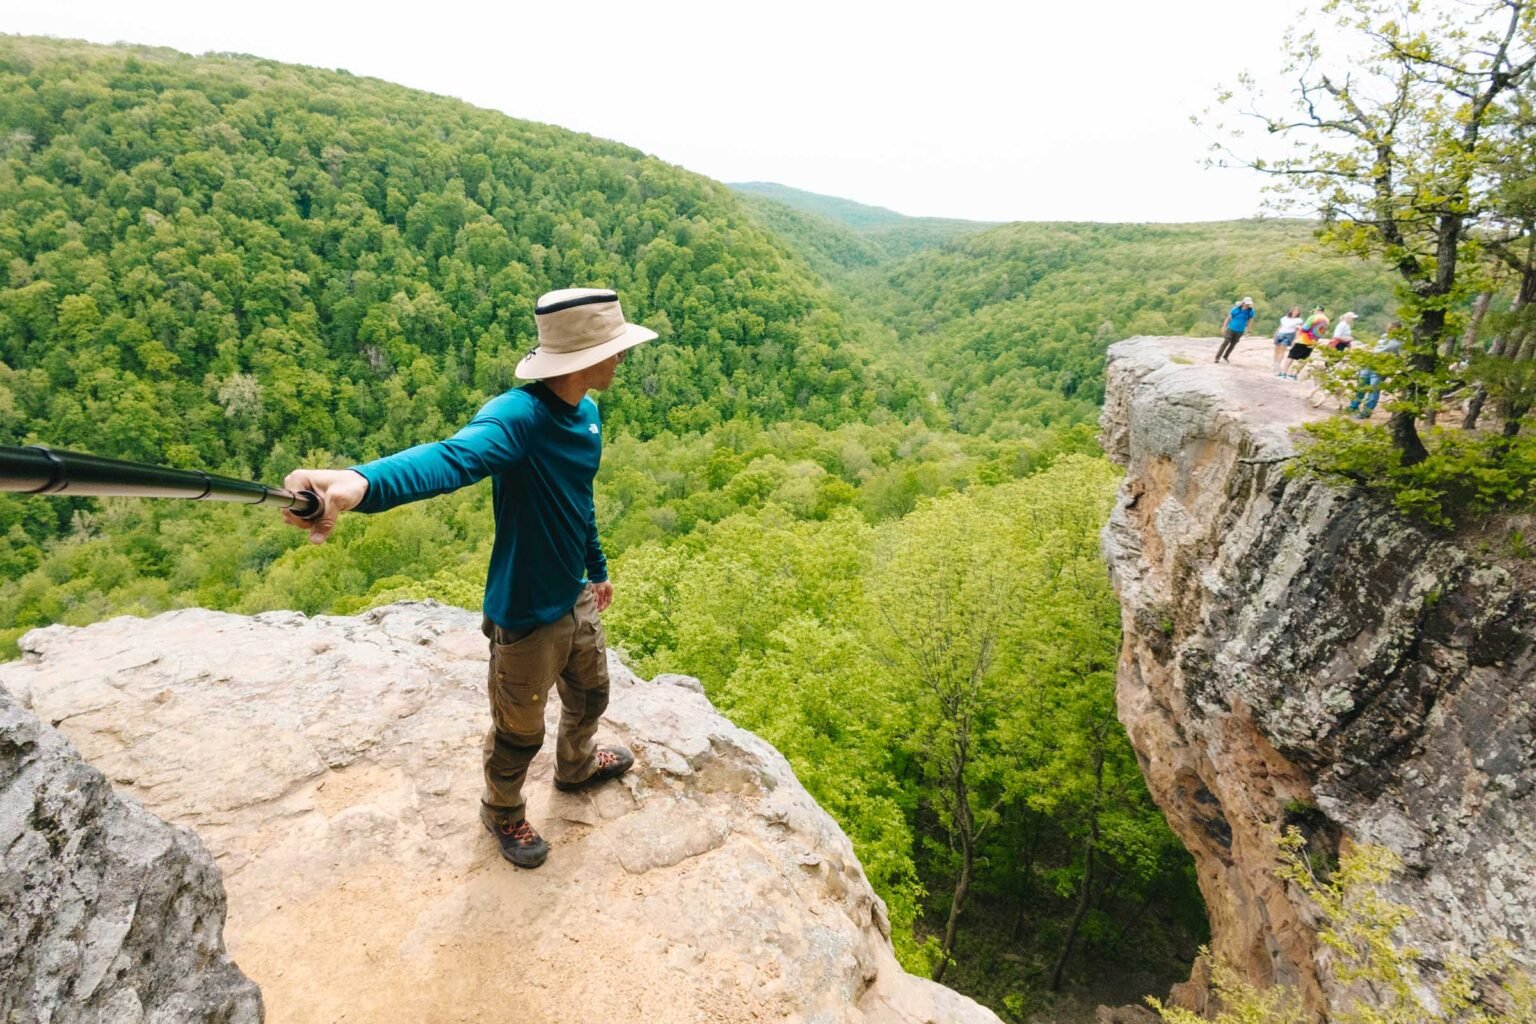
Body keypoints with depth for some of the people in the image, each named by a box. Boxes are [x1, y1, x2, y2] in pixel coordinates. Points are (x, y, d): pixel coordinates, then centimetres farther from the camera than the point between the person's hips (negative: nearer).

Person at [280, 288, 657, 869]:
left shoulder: (586, 412, -3)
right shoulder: (517, 416, -30)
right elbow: (452, 458, -51)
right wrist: (360, 483, -72)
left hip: (577, 600, 8)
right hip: (527, 616, -7)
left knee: (589, 697, 30)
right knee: (519, 733, 18)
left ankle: (577, 766, 63)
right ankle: (502, 811, 50)